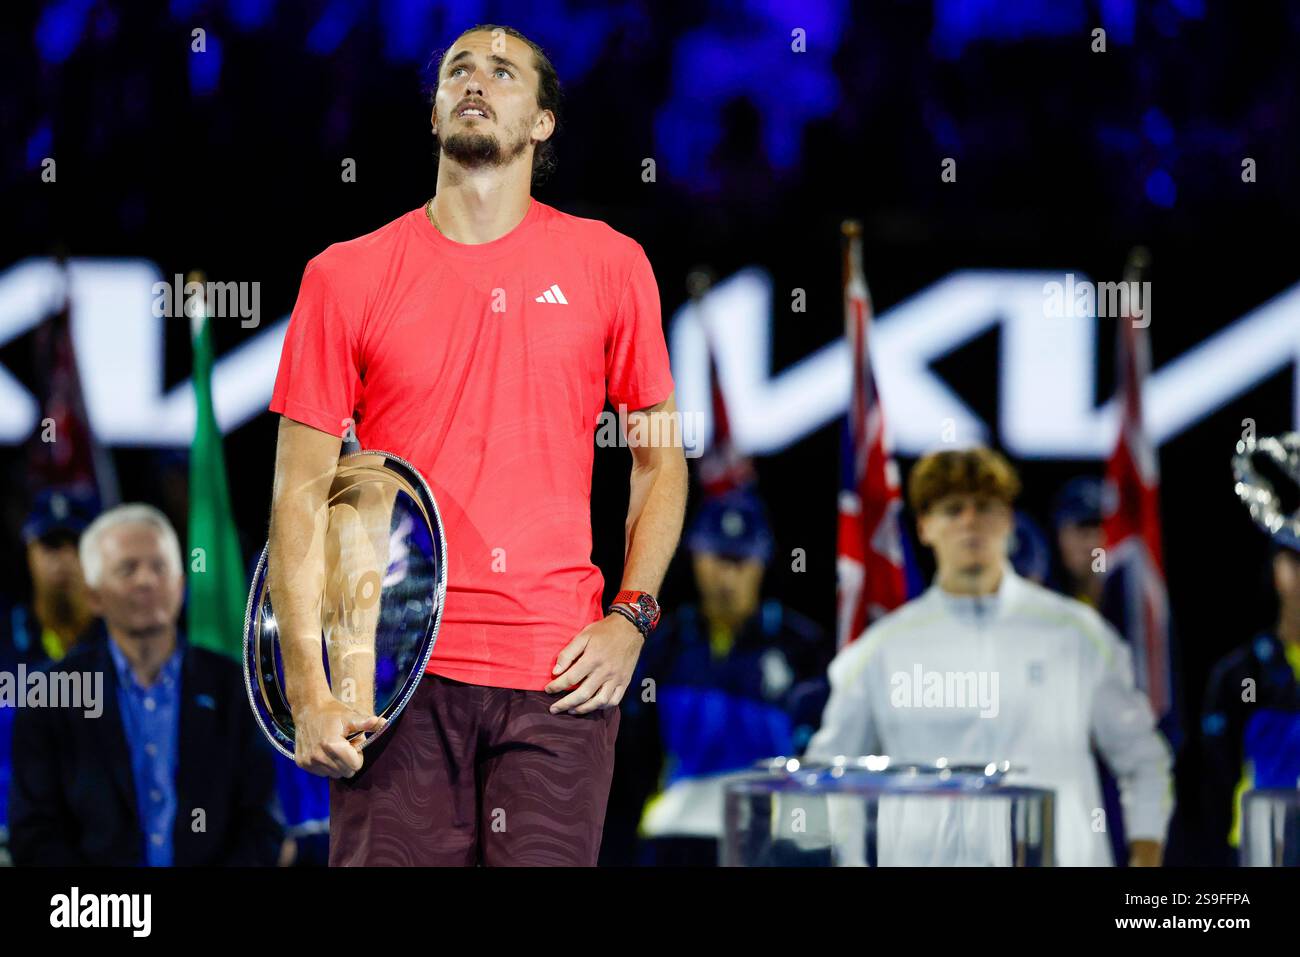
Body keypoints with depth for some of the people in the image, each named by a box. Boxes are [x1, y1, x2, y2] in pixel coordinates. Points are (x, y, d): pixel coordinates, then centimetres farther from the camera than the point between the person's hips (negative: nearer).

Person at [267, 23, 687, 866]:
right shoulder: (348, 277, 5)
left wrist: (631, 616, 1)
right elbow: (303, 490, 4)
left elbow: (661, 456, 15)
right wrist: (309, 687, -4)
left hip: (559, 677, 1)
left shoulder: (610, 266, 8)